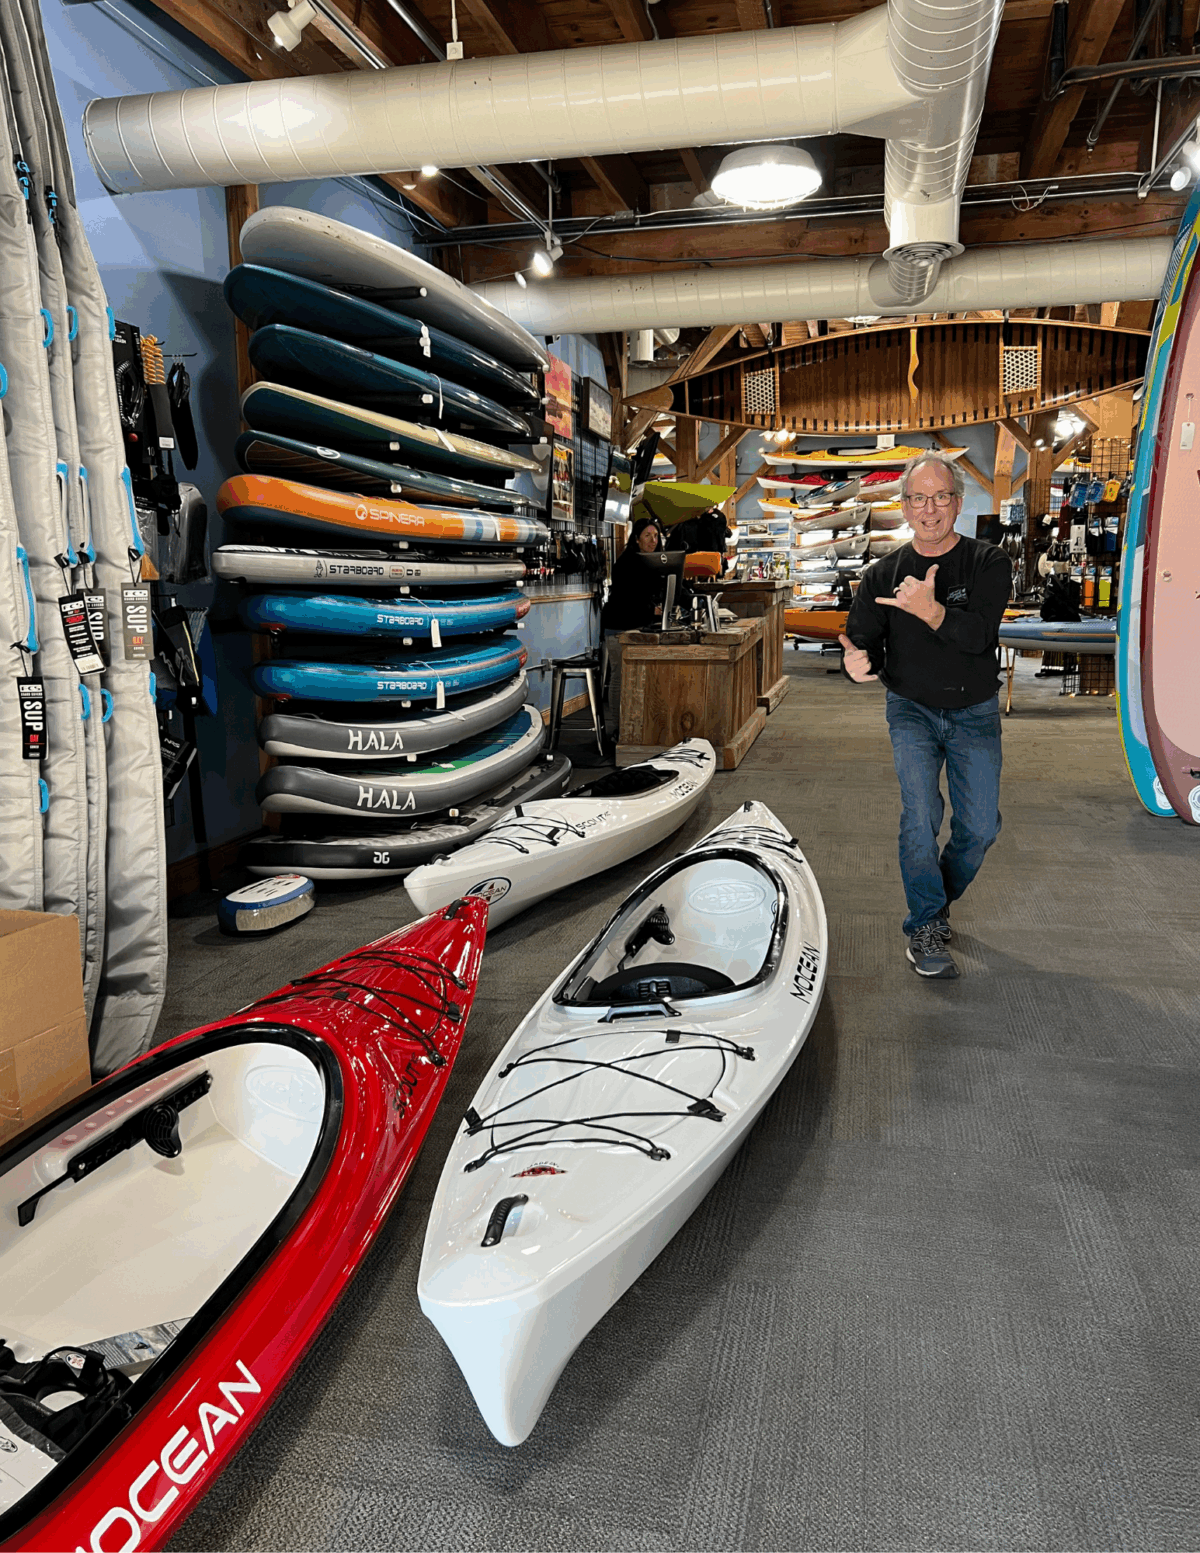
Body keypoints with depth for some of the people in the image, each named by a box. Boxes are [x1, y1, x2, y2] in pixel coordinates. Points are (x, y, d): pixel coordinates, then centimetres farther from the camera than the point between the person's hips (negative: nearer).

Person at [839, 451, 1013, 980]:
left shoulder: (989, 564, -8)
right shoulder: (883, 574, -2)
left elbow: (979, 634, -23)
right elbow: (862, 639, -6)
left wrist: (929, 610, -38)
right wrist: (860, 661, -30)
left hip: (974, 713, 1)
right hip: (912, 709, 0)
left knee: (980, 827, 1)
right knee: (920, 810, -18)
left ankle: (939, 897, 29)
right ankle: (926, 927, -5)